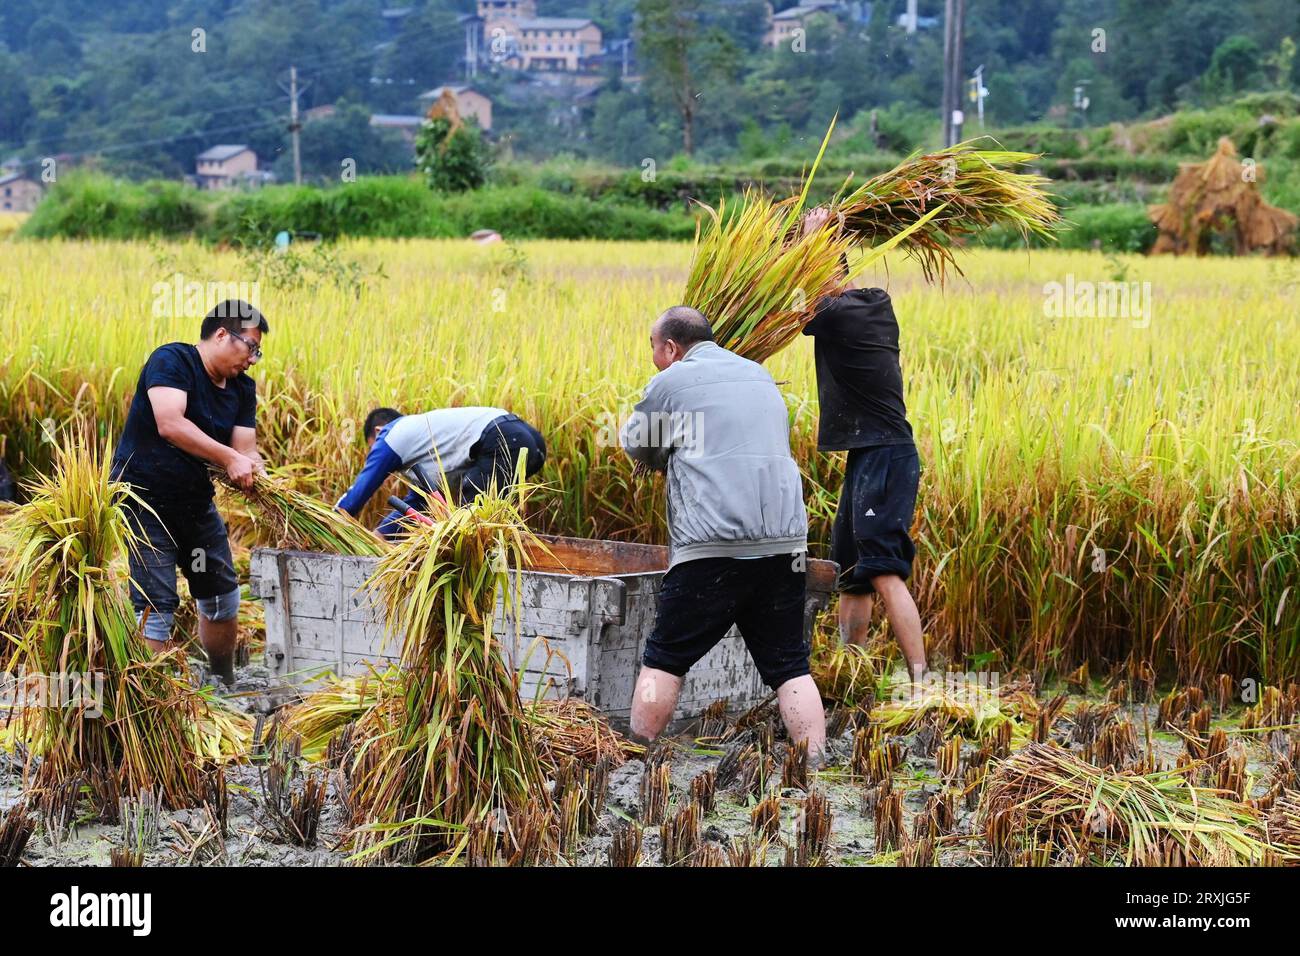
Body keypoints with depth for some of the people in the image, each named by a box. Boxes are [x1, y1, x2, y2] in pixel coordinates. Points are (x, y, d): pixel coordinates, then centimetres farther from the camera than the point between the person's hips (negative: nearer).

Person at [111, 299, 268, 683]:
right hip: (145, 502, -8)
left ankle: (223, 690, 34)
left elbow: (245, 446, 2)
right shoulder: (172, 360, -15)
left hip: (195, 503, 8)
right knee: (156, 607, -13)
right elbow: (170, 424, -28)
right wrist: (229, 458, -27)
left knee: (223, 598, 16)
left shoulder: (242, 387, 8)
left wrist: (250, 465, -22)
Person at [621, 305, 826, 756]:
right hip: (785, 542, 5)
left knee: (663, 661, 7)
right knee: (790, 668, 7)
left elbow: (635, 446, 15)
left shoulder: (672, 382, 3)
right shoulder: (760, 376, 20)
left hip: (713, 549, -5)